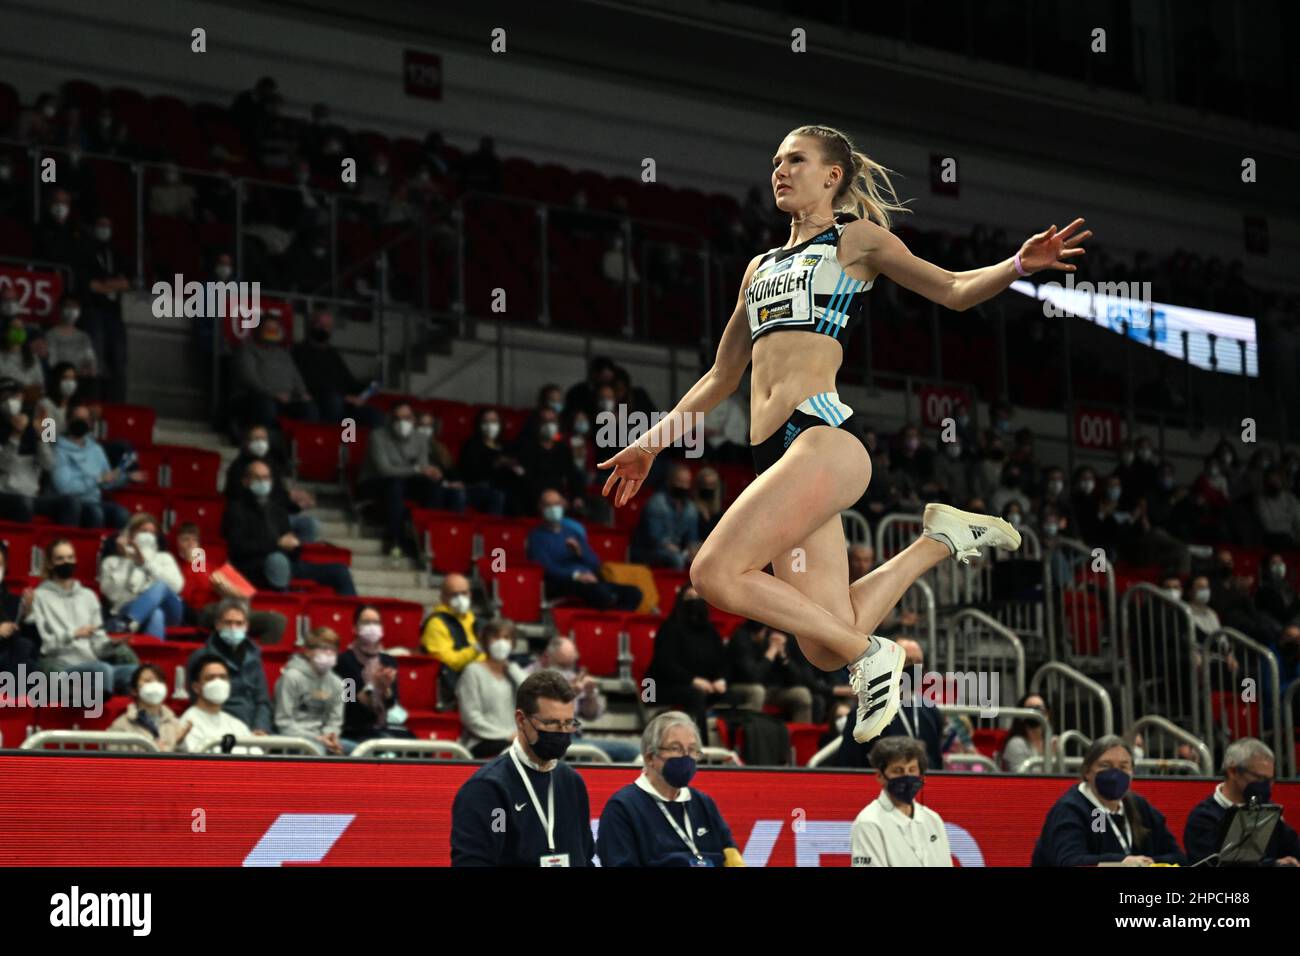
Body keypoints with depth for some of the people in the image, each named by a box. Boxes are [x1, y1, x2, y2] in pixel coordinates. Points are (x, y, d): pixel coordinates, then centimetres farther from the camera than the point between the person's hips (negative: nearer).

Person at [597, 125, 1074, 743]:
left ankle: (870, 655, -7)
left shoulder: (854, 238, 9)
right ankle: (941, 539, 17)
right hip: (775, 454, 7)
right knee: (827, 650, -3)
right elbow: (722, 377, 33)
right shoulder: (761, 267, 27)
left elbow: (954, 290, 2)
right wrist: (652, 443, 32)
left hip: (821, 438, -7)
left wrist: (1019, 265, -16)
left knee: (715, 573, -20)